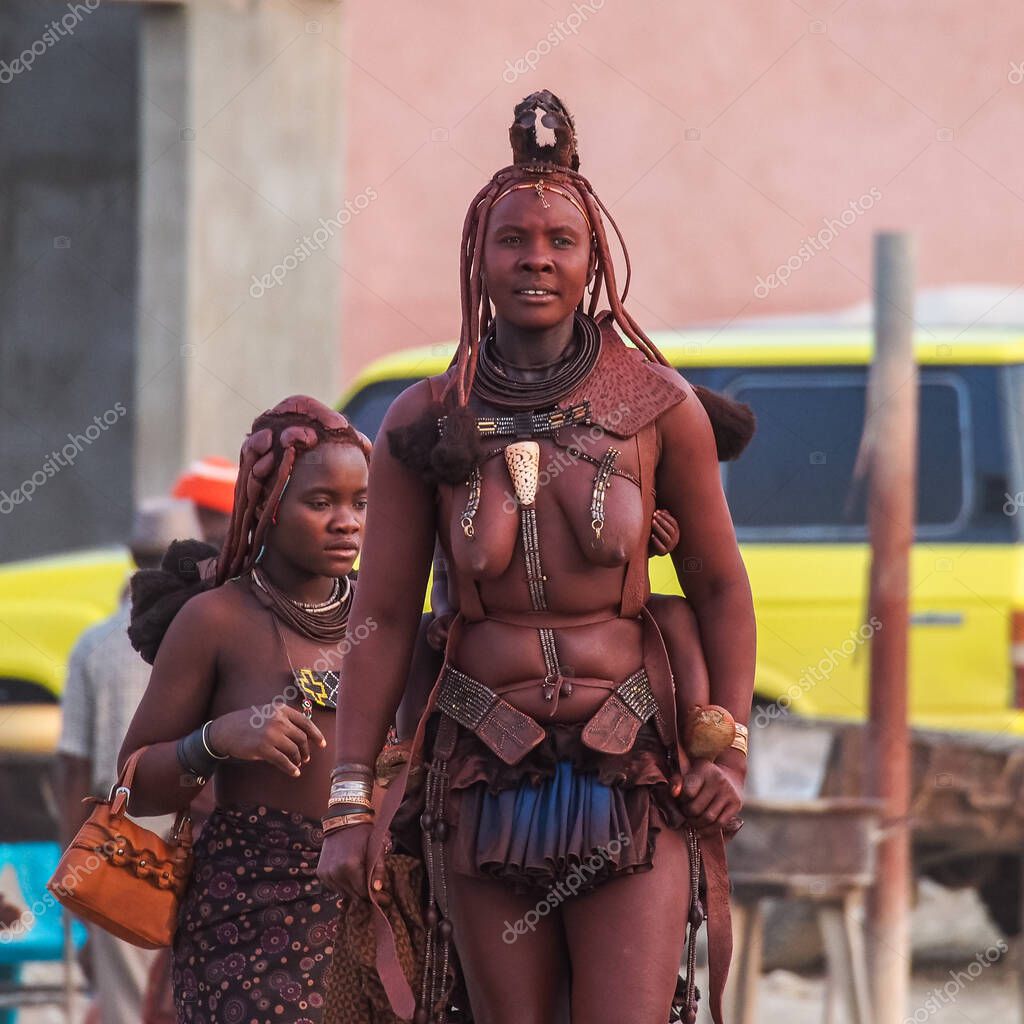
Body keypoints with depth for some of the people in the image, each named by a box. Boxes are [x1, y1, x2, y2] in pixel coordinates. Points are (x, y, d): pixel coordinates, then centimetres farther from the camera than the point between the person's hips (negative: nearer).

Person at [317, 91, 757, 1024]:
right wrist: (351, 800, 1)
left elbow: (720, 589, 10)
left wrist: (730, 746, -1)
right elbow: (382, 620, 5)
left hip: (631, 776, -1)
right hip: (484, 773, 1)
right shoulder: (426, 423, 3)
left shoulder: (661, 406, 2)